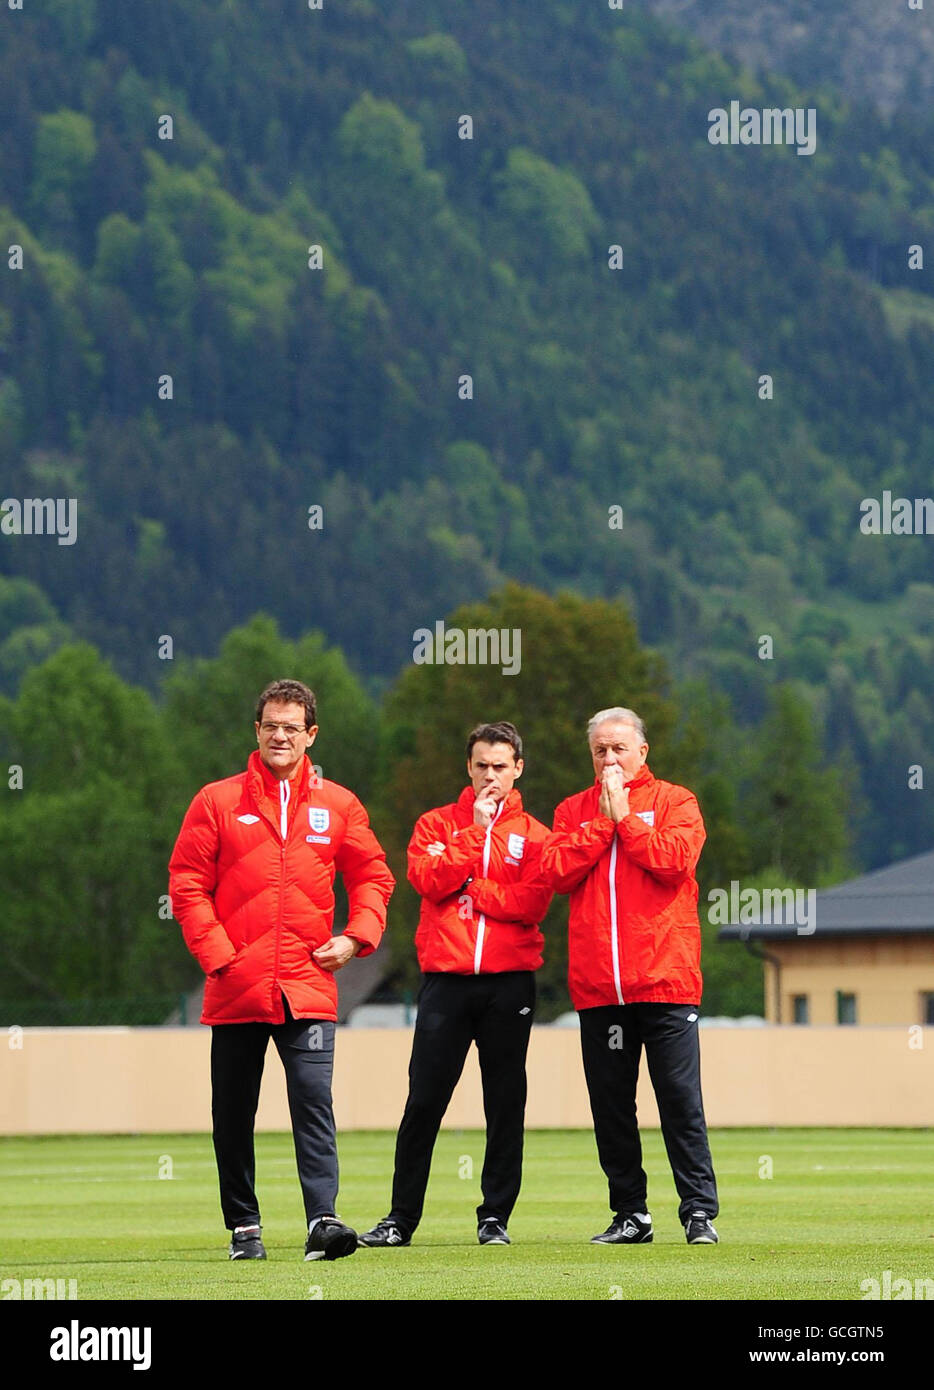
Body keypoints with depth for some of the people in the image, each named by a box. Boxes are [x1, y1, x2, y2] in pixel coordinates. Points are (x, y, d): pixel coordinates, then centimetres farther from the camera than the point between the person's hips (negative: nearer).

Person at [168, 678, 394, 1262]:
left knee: (313, 1100, -13)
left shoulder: (338, 805, 8)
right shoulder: (218, 802, 4)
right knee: (234, 1114, 6)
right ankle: (244, 1226, 16)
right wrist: (216, 952, -7)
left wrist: (357, 936, -2)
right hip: (236, 988, 0)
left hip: (308, 987, 0)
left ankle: (323, 1219, -19)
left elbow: (372, 876, 15)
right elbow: (187, 883, 2)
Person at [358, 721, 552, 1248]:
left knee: (506, 1104, 3)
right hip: (446, 981, 0)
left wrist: (466, 889, -8)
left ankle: (496, 1216, 10)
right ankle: (402, 1218, 4)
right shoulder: (438, 825, 10)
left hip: (509, 982, 0)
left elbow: (532, 903, -7)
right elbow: (429, 879, -7)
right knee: (424, 1100, -2)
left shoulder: (533, 835, 7)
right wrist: (475, 832, -10)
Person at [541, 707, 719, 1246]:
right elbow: (557, 872, -1)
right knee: (611, 1104, 5)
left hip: (665, 980, -3)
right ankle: (631, 1215, 13)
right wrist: (603, 822, -6)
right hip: (597, 985, 3)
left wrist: (625, 818, -7)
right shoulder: (574, 811, 15)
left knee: (681, 1099, -5)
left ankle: (700, 1211, -2)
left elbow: (677, 858, -10)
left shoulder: (674, 801, 7)